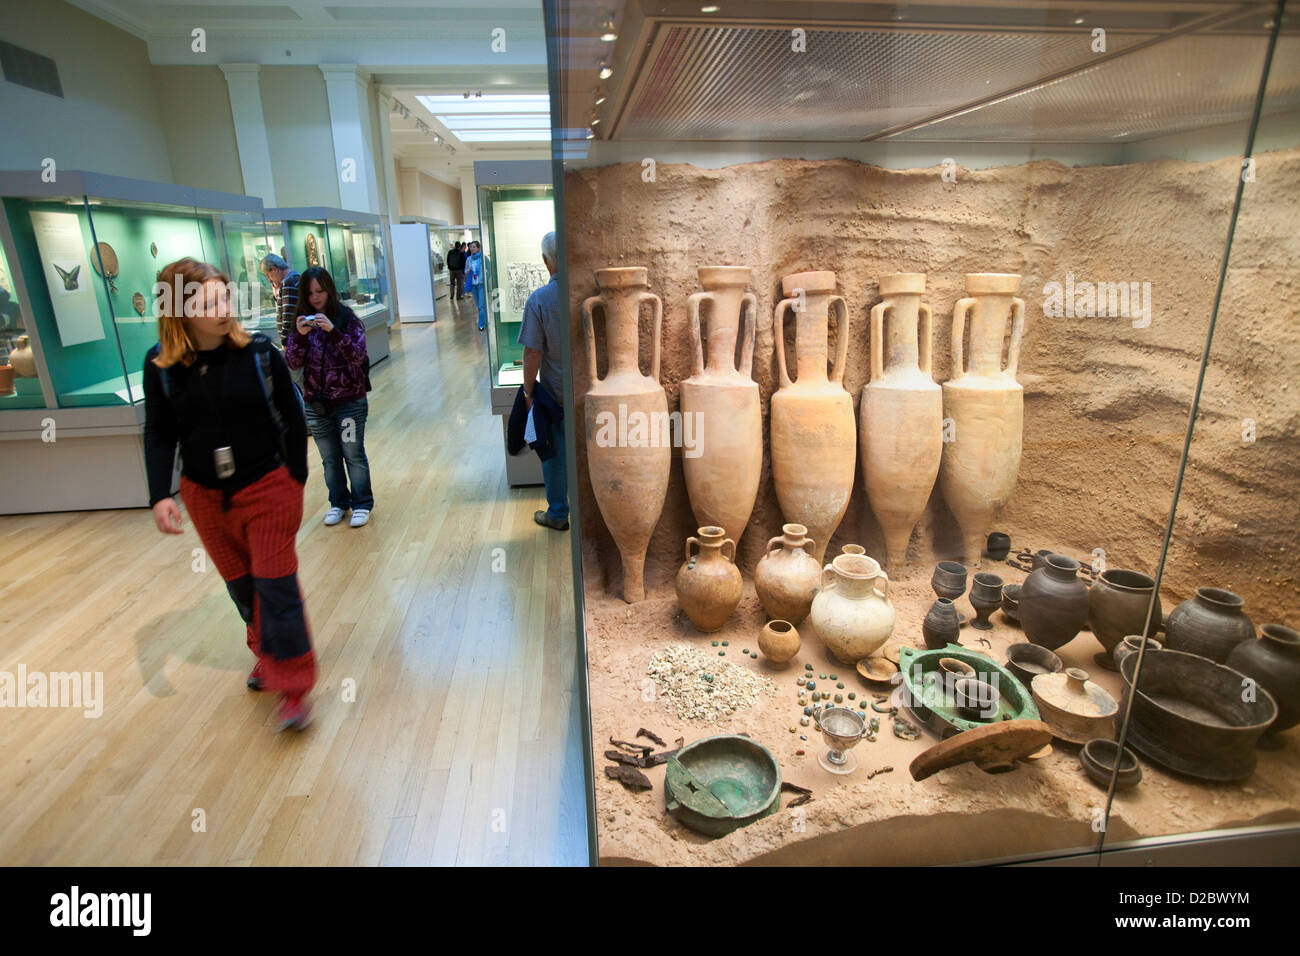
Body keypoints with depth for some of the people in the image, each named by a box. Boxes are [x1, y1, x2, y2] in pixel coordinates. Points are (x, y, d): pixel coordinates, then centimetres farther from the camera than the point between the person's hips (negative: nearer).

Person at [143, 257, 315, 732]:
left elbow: (292, 418, -4)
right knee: (240, 583, 17)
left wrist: (296, 479, -5)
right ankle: (267, 652, 40)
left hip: (268, 487, -3)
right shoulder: (161, 366, -5)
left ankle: (291, 683, 9)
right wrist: (160, 495, -10)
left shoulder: (259, 353, -11)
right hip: (206, 496, 3)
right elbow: (159, 434, 0)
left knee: (275, 584, -1)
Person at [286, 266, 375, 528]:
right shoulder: (301, 322, 2)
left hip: (350, 401, -3)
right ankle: (338, 502, 32)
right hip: (316, 404, 3)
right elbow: (293, 363, -3)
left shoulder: (347, 318, -7)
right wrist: (300, 336, -20)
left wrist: (332, 331, -28)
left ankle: (362, 503, 23)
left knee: (354, 455, 8)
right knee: (329, 459, 15)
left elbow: (357, 355, -17)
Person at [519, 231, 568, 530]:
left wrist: (529, 390, -3)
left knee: (555, 452, 12)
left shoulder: (539, 300, -15)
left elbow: (533, 352, -15)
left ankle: (558, 514, 24)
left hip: (556, 393, -3)